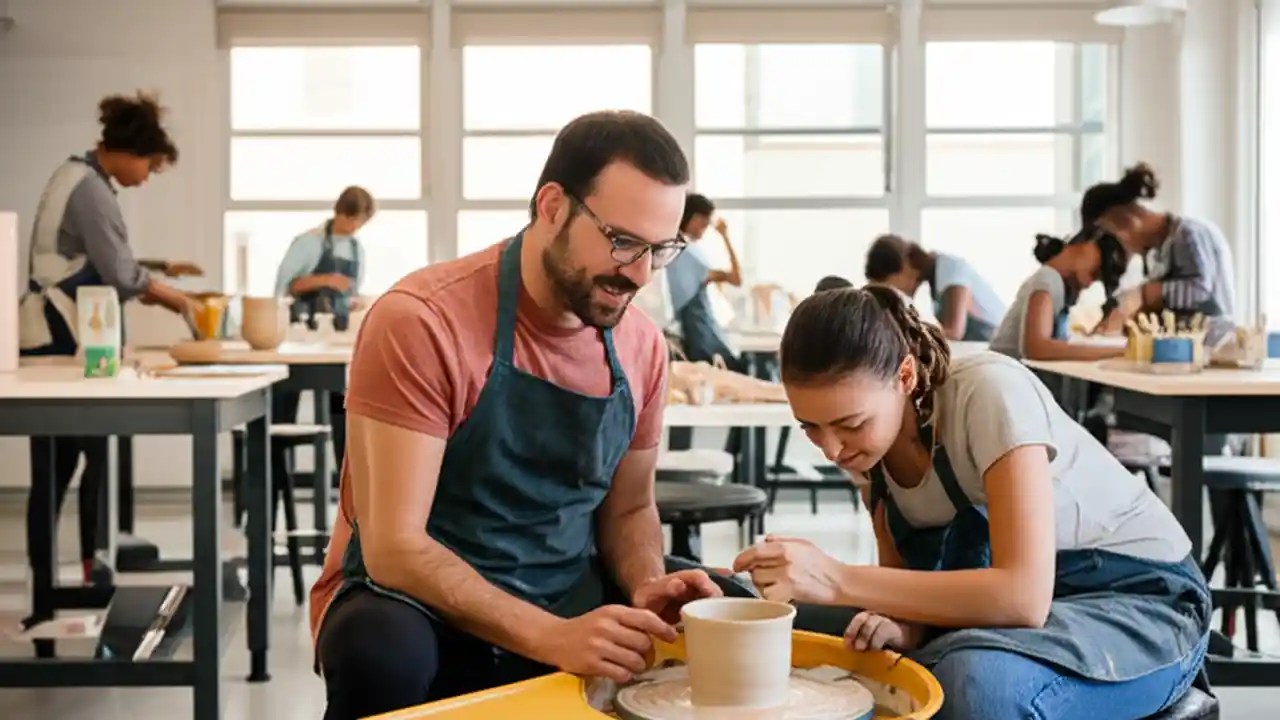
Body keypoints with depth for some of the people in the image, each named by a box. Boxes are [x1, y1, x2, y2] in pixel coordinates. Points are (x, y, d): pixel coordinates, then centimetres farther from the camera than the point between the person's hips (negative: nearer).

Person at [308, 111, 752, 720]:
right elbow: (394, 547, -24)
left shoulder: (641, 345, -2)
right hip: (425, 607, -5)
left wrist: (646, 587, -11)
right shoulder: (421, 323, -20)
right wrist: (550, 638, -34)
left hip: (571, 603, 5)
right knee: (382, 650, -38)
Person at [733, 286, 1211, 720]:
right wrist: (903, 624, -24)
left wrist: (840, 581, -36)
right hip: (1017, 608, 6)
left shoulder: (988, 391, -26)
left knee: (973, 680, -35)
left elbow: (1024, 595, -34)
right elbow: (910, 572, -1)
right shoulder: (869, 422, -6)